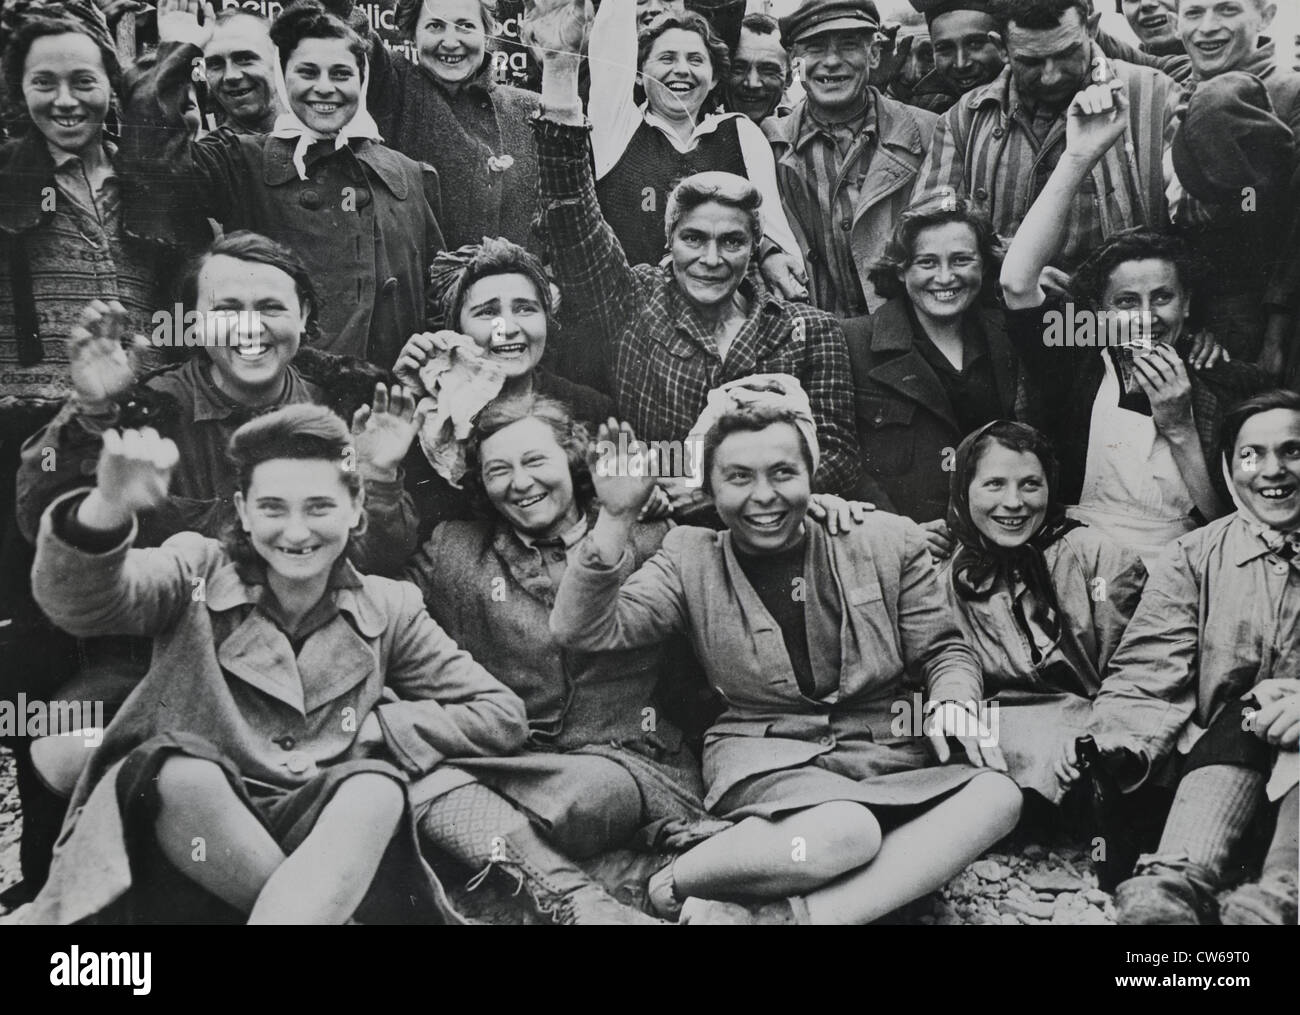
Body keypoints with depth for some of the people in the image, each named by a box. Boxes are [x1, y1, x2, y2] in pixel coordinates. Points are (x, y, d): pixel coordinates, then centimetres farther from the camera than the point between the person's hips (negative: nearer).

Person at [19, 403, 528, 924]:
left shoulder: (386, 610, 8)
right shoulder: (200, 574, 3)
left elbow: (502, 717, 7)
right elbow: (80, 603, -17)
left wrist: (366, 730, -6)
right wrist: (108, 507, -39)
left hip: (318, 839, 1)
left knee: (378, 789, -29)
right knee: (184, 769, -32)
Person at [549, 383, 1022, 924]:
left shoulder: (887, 541, 7)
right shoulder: (690, 560, 5)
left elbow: (942, 648, 14)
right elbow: (584, 630, -5)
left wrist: (951, 703, -9)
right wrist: (615, 516, -15)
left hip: (886, 750, 4)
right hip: (763, 754, -4)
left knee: (996, 795, -27)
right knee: (844, 832, -37)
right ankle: (678, 882, -13)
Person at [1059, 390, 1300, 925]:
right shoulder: (1195, 557, 10)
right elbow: (1147, 679, -1)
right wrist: (1110, 746, -21)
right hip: (1222, 757, 0)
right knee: (1248, 714, -30)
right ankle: (1176, 882, -48)